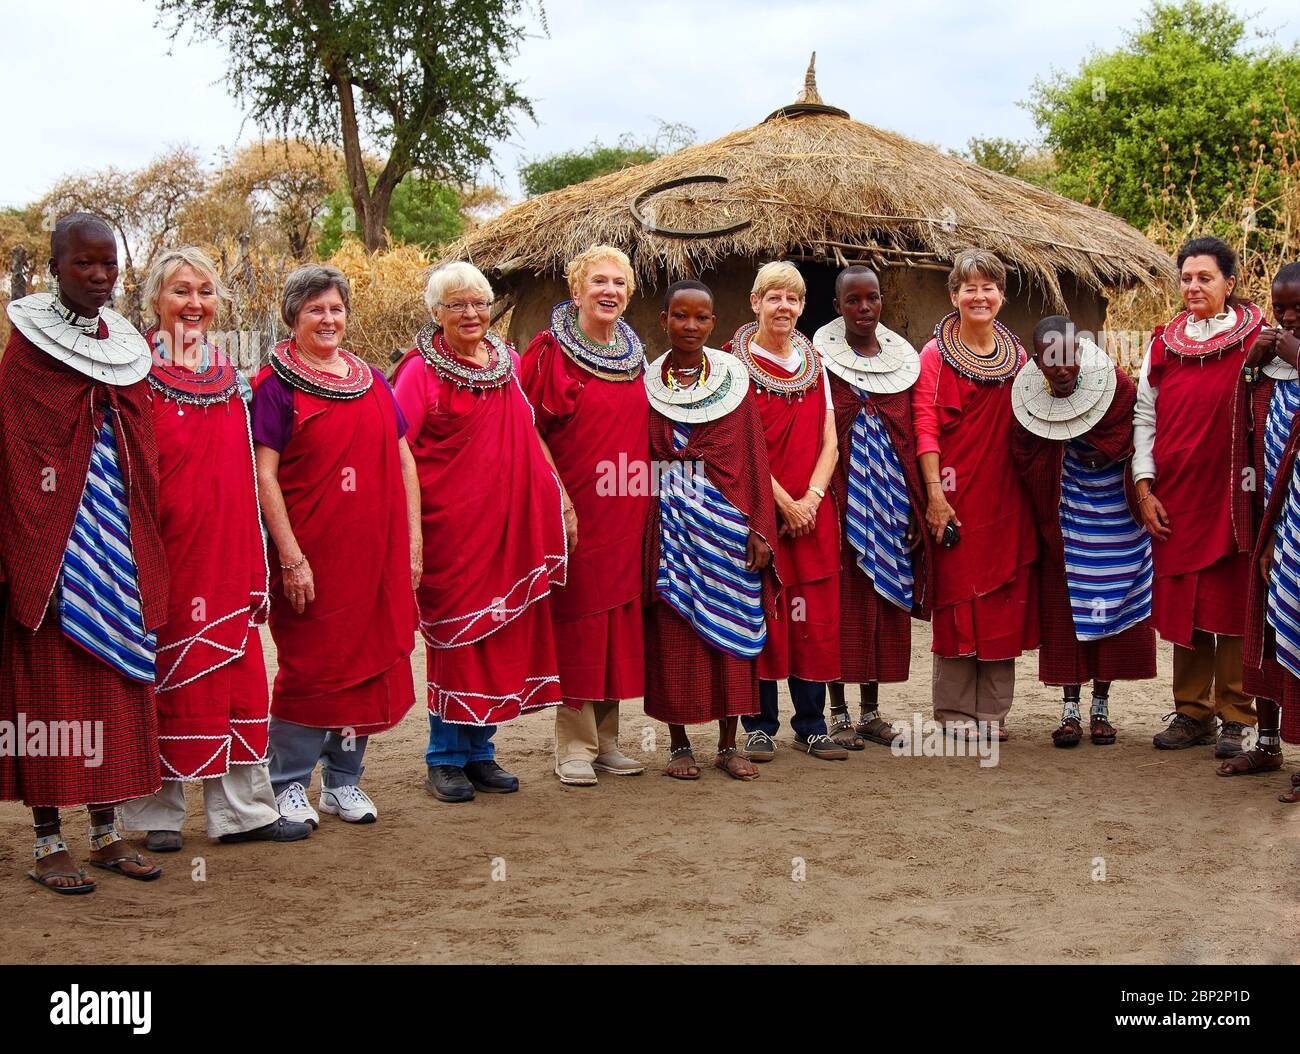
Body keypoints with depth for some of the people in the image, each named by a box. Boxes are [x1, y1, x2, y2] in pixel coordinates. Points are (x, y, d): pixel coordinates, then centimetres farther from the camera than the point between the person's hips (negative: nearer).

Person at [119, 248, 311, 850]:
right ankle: (156, 813, 13)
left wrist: (257, 566, 13)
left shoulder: (231, 377, 14)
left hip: (225, 547, 5)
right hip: (160, 545, -5)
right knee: (163, 674, 2)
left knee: (234, 672, 6)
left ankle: (241, 809, 14)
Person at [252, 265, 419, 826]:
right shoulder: (276, 385, -3)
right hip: (312, 550, -5)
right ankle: (289, 785, 16)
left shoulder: (373, 381, 13)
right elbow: (264, 473, -9)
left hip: (376, 550, 5)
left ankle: (343, 780, 23)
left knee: (369, 660, 9)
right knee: (308, 665, 0)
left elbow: (404, 461, 14)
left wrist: (413, 541, 6)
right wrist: (290, 555, -15)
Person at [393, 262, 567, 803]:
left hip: (509, 521, 6)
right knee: (455, 632, -1)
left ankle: (479, 752, 20)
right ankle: (445, 759, 12)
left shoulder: (508, 362, 12)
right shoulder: (421, 370, -6)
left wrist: (554, 488, 17)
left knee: (502, 630, 8)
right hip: (450, 524, -6)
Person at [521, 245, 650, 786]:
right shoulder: (550, 350, -5)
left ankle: (606, 737, 20)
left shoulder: (634, 355, 13)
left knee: (619, 618, 9)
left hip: (626, 513, 6)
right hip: (574, 510, -6)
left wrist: (647, 504, 12)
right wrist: (557, 494, -17)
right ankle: (574, 746, 6)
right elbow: (529, 429, -9)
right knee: (576, 621, -3)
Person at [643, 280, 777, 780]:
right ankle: (678, 743, 12)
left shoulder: (734, 379, 6)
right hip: (670, 520, 0)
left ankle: (729, 744, 13)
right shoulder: (646, 383, 5)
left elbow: (754, 456, 3)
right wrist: (637, 529, -3)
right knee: (672, 631, 2)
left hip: (726, 519, 0)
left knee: (730, 627, 3)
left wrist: (760, 529, -4)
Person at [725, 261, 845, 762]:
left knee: (815, 617, 4)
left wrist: (811, 498, -8)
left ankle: (811, 725, 14)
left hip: (811, 510, 4)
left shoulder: (813, 362, 12)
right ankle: (760, 726, 10)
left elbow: (829, 441, 7)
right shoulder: (736, 362, -2)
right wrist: (783, 503, -13)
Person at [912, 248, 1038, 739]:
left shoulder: (1017, 357, 11)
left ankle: (993, 710, 14)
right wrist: (935, 493, -16)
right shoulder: (935, 354, -2)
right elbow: (925, 427, -8)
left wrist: (1034, 489, 6)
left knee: (1005, 598, 5)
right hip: (955, 495, -4)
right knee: (956, 596, 0)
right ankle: (955, 710, 9)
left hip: (1005, 496, 4)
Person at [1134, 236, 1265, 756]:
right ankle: (1192, 711, 18)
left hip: (1233, 493, -4)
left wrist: (1257, 481, -11)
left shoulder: (1255, 337, -1)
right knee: (1182, 603, 8)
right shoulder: (1164, 342, 9)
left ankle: (1236, 717, 8)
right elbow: (1144, 416, 10)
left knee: (1232, 601, -1)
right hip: (1174, 496, 4)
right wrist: (1144, 487, 3)